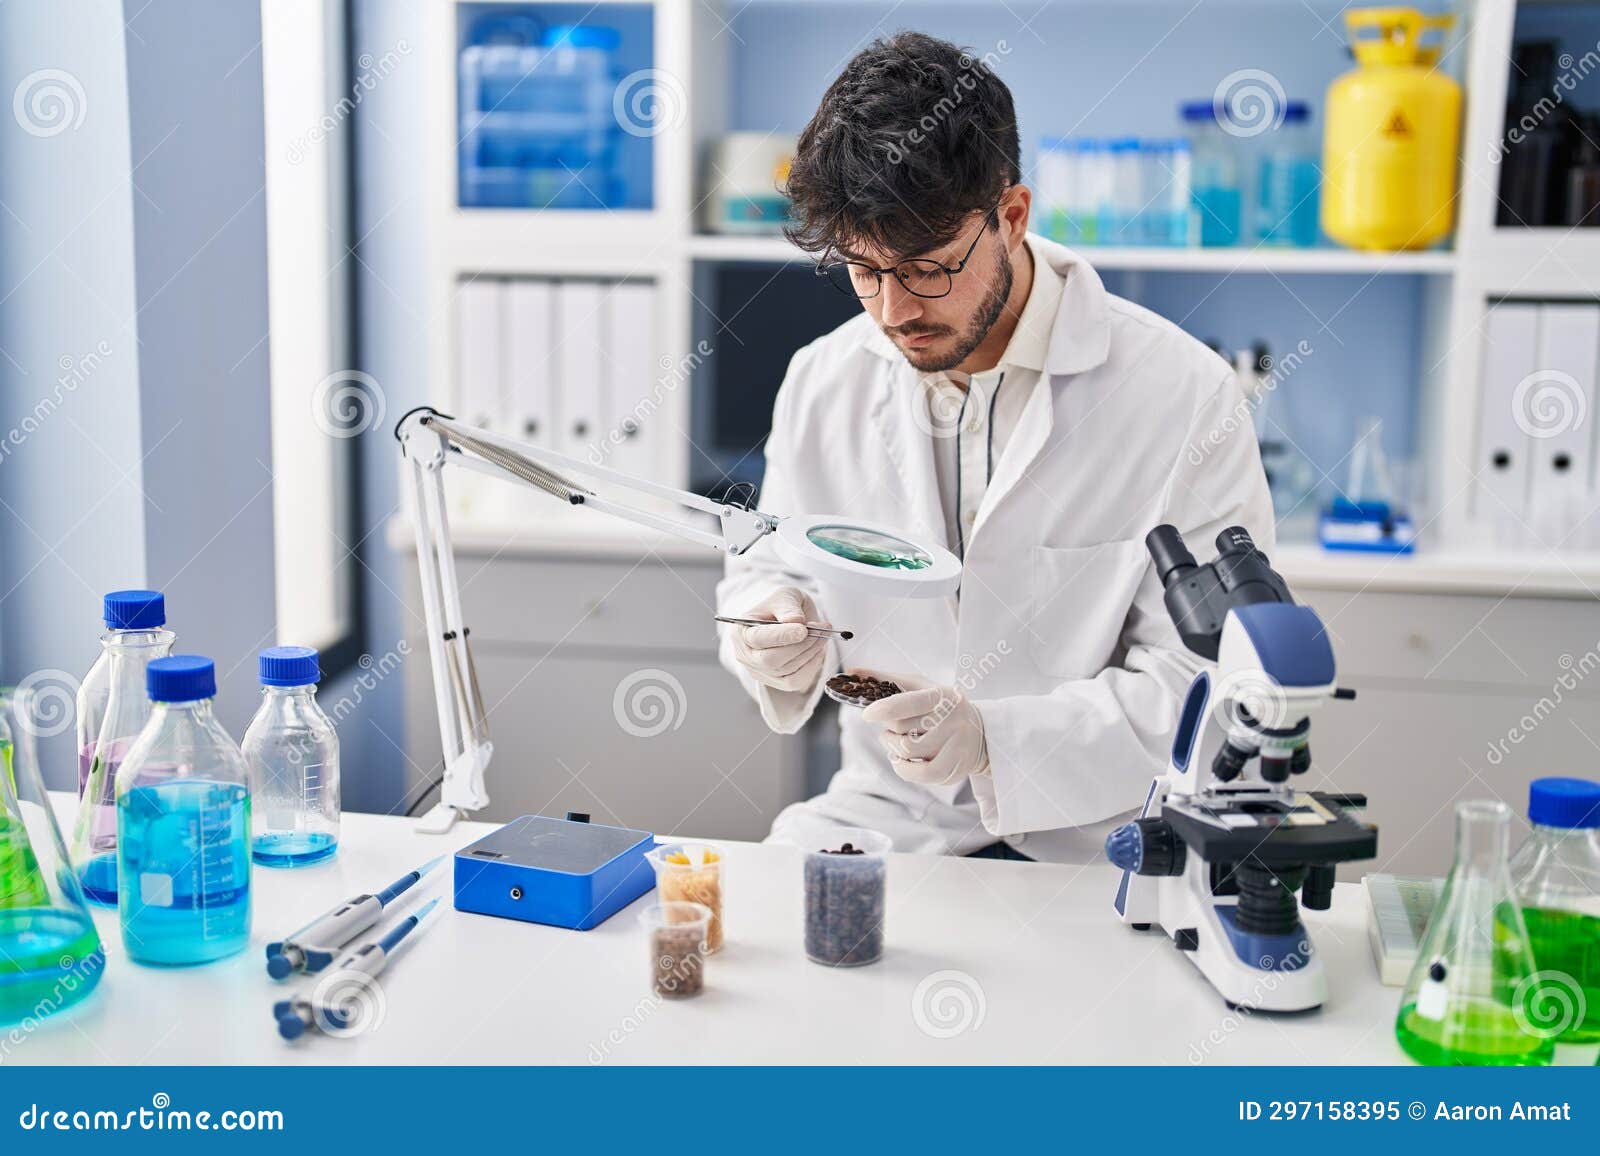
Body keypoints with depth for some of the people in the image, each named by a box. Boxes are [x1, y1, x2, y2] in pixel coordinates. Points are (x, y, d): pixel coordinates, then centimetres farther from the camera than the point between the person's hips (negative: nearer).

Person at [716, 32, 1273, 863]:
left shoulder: (1185, 398, -11)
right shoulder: (821, 382, 3)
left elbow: (1202, 684, -11)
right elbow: (772, 568, 15)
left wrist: (995, 740, -25)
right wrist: (775, 634, -10)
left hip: (1092, 840, -2)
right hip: (882, 818, 3)